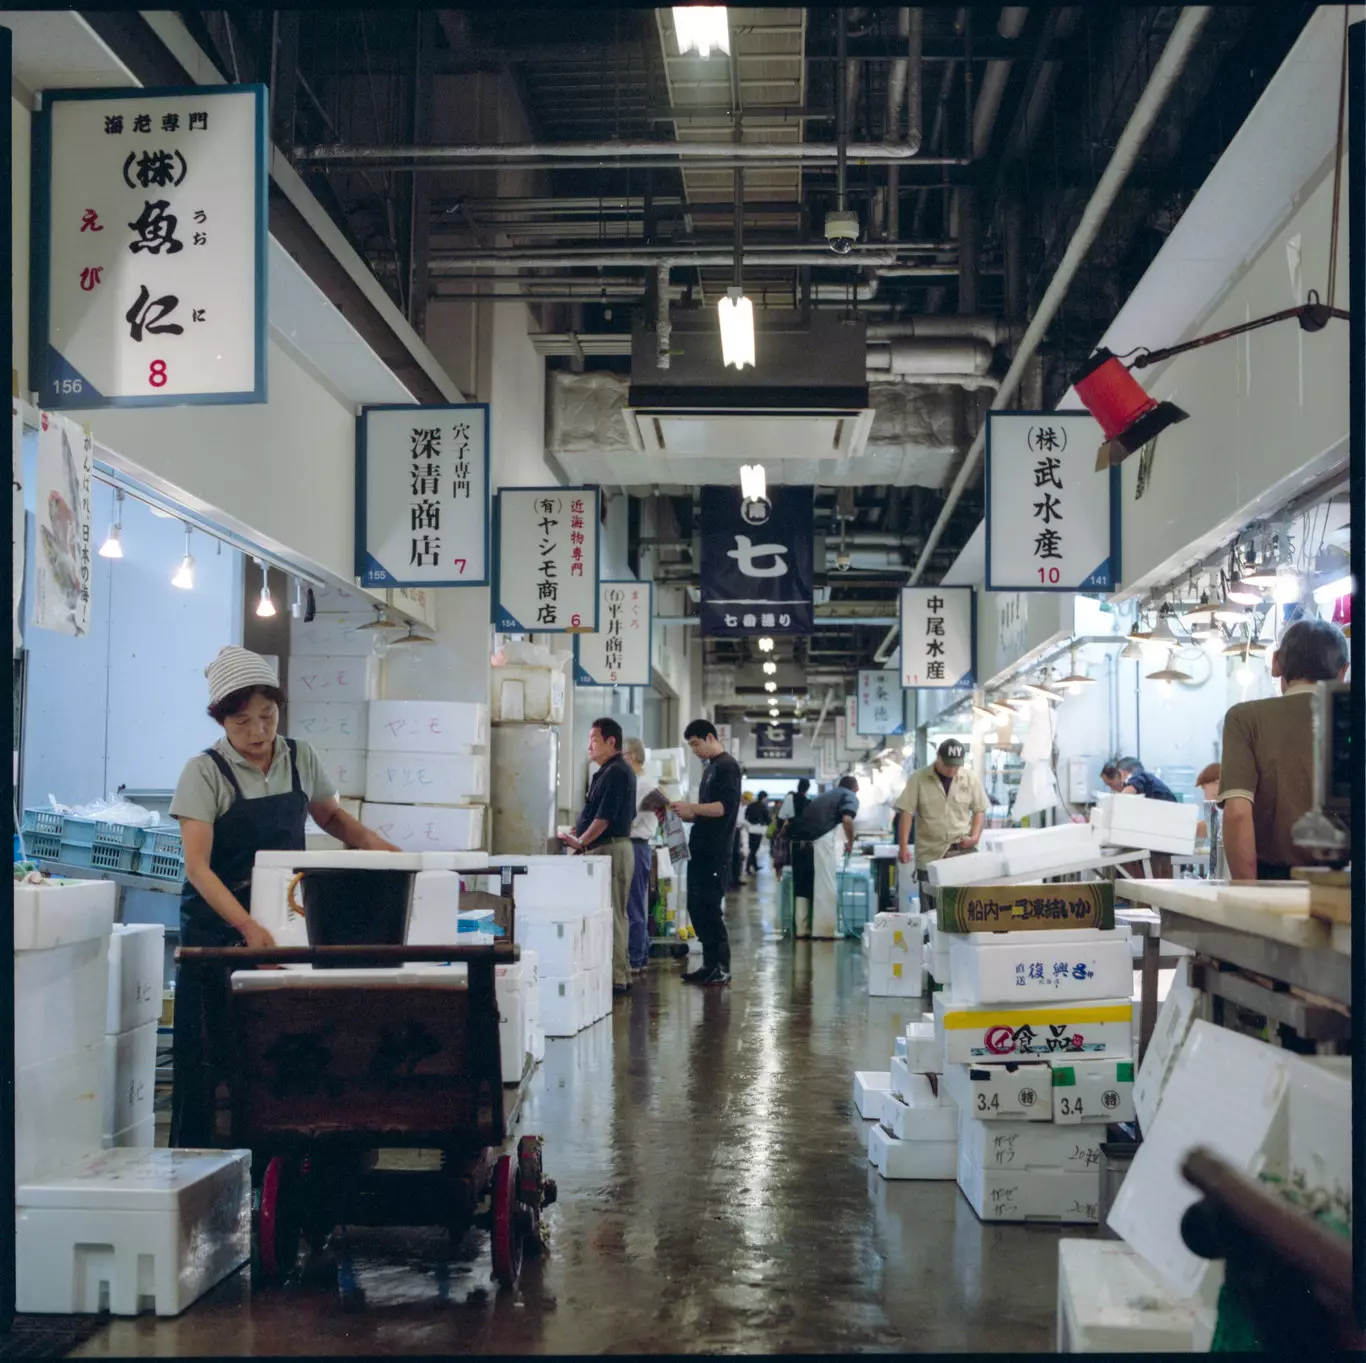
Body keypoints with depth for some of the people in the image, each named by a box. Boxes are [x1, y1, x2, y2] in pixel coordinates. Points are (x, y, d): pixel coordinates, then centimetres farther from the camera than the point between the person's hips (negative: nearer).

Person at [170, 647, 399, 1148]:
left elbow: (330, 815, 21)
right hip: (217, 926, -3)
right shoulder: (205, 772, -10)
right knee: (203, 1056, 0)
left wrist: (370, 841, 1)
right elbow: (197, 867, -19)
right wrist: (248, 926, -33)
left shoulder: (300, 758, 3)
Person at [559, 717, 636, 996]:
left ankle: (615, 979, -8)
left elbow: (605, 818, -20)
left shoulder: (614, 773, -15)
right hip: (616, 847, 11)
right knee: (615, 915, 13)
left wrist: (581, 842, -12)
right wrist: (581, 830, 15)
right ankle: (621, 976, 17)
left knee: (609, 915, -9)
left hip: (610, 849, -11)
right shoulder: (619, 771, 17)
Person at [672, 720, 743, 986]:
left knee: (709, 908, -9)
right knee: (697, 907, 9)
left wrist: (692, 808, -19)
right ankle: (710, 965, 15)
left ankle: (721, 968, -4)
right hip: (701, 849, 10)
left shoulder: (727, 766, -8)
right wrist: (686, 814, 10)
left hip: (715, 852, -10)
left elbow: (726, 807, -19)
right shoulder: (709, 768, 20)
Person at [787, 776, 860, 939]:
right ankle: (825, 930, 1)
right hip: (819, 841, -7)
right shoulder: (850, 796, 9)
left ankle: (802, 929, 16)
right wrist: (850, 842, 3)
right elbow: (847, 819, -10)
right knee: (825, 887, 1)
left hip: (798, 839, 7)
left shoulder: (827, 795, 30)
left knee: (802, 887, 13)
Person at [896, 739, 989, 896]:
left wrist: (975, 837, -5)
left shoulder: (970, 780, 2)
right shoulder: (918, 779, -5)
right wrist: (903, 845, -10)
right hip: (929, 854, -1)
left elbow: (979, 810, 10)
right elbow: (906, 812, -4)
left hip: (962, 851, 1)